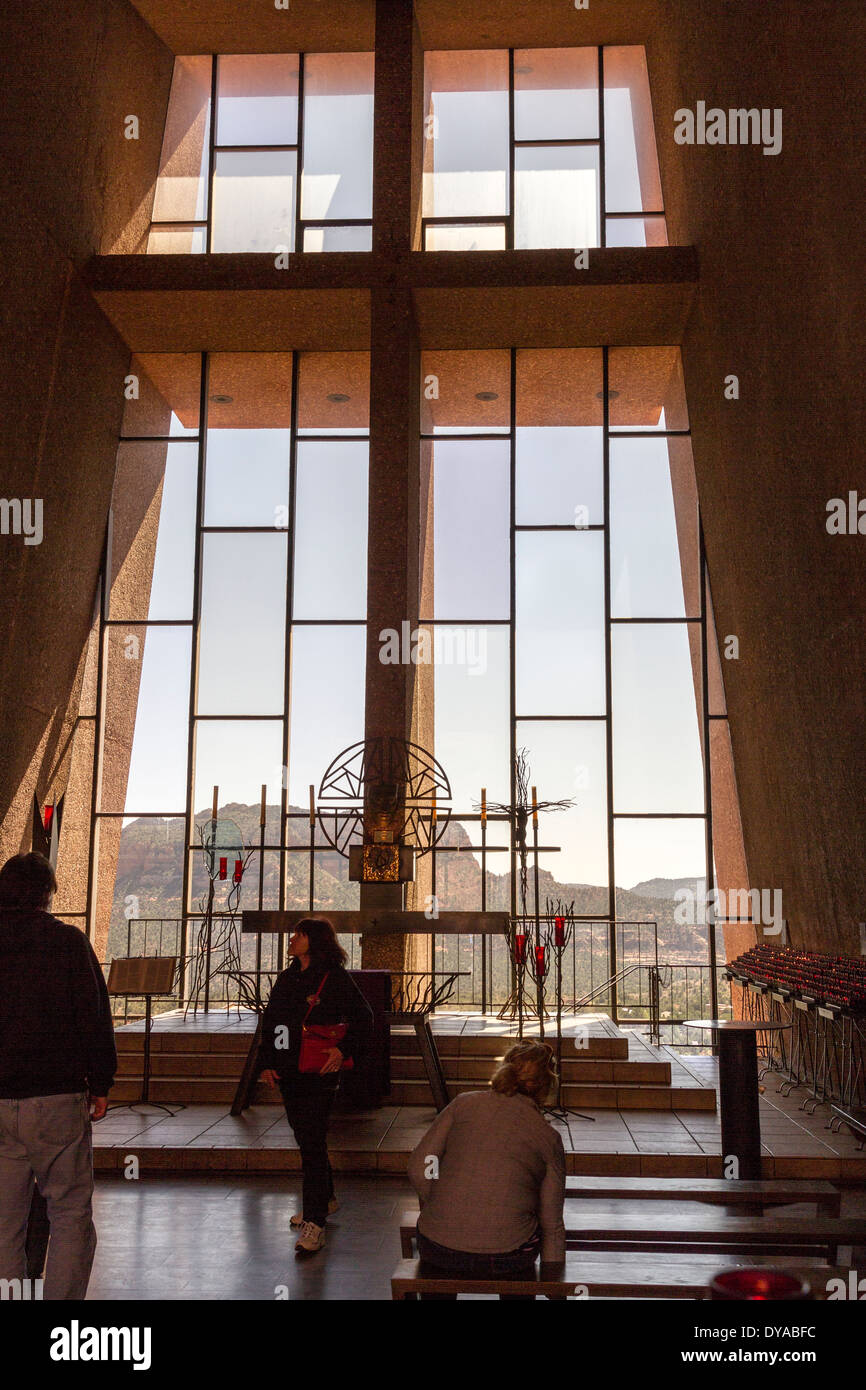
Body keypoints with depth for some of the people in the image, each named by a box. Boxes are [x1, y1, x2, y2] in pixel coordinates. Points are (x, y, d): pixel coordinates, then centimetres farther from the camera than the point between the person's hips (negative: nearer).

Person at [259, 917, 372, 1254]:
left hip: (320, 1072, -7)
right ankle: (325, 1198, 35)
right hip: (288, 1072, 7)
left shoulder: (335, 978, -8)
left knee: (313, 1141, -9)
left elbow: (364, 1019, -7)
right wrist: (267, 1061, 10)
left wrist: (343, 1049, -17)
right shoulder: (286, 979, 11)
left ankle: (314, 1222, -7)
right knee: (305, 1138, 17)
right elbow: (269, 1022, 18)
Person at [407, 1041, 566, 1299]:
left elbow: (419, 1169, 3)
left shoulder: (464, 1103, 5)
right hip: (505, 1258, 0)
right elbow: (552, 1222, 10)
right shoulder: (548, 1137, 5)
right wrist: (554, 1279, 23)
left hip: (437, 1247, 1)